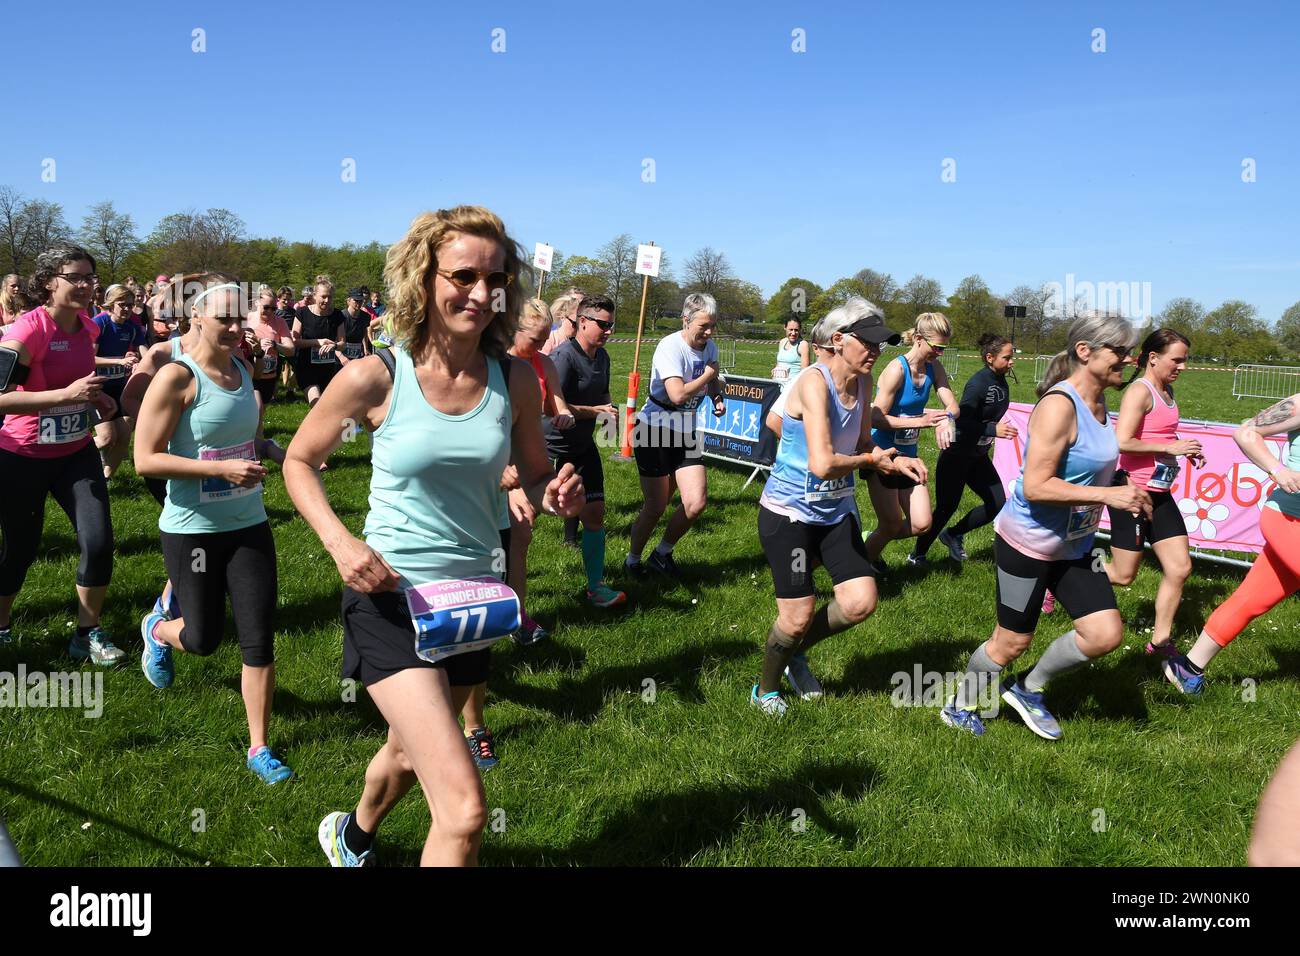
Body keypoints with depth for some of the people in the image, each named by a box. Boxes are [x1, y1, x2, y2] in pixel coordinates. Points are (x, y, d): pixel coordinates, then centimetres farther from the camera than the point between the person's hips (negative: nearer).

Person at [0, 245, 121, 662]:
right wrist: (67, 394, -36)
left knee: (98, 542, -5)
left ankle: (88, 632, 15)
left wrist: (95, 395, 4)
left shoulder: (88, 327, 1)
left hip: (76, 453, 5)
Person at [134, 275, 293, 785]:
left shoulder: (243, 370, 6)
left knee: (260, 640, 2)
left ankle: (259, 748, 15)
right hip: (192, 530, -5)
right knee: (204, 640, 9)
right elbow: (145, 459, -18)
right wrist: (223, 469, -24)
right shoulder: (177, 377, -14)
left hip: (249, 524, 5)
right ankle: (158, 627, 46)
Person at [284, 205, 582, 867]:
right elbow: (300, 461, -1)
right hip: (389, 596, -5)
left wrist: (556, 495, -16)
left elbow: (533, 476, 7)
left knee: (412, 750, 30)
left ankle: (353, 836, 63)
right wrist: (340, 543, -17)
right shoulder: (375, 377, -15)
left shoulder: (515, 380, -6)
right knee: (465, 810, -18)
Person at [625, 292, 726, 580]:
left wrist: (718, 399, 1)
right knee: (655, 508, -1)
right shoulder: (670, 347, -20)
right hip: (655, 430, -6)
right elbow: (678, 395, -31)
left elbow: (713, 382, 23)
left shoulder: (710, 347, 4)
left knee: (697, 502, -6)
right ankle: (632, 561, 23)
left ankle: (662, 554, 17)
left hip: (685, 433, 6)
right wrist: (707, 375, -16)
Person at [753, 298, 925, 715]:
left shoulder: (863, 383, 0)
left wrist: (896, 461, -7)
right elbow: (823, 464, -33)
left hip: (837, 510, 7)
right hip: (789, 512, -7)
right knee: (798, 617, -1)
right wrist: (869, 461, -14)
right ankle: (765, 688, 28)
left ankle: (796, 653, 26)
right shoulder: (814, 384, -24)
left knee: (861, 602, -1)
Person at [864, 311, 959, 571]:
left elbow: (952, 405, -5)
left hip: (908, 455, 7)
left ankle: (871, 543, 29)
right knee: (892, 526, 2)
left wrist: (946, 419, -28)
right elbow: (876, 418, -23)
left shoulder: (934, 368, -1)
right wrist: (921, 421, -28)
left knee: (921, 525, 5)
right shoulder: (897, 369, -21)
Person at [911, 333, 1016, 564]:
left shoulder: (1001, 382, 3)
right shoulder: (978, 383, -21)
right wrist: (993, 430, -33)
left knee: (998, 504, 4)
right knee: (946, 508, -1)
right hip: (956, 456, -8)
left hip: (978, 457, 8)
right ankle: (917, 556, 16)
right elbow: (962, 421, -26)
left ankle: (953, 535, 23)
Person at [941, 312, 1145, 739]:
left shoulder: (1098, 404, 5)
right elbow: (1035, 487, -29)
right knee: (1012, 642, 5)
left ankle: (1028, 689, 24)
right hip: (1028, 543, -8)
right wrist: (1108, 495, -27)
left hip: (1073, 545, 8)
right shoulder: (1059, 405, -24)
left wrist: (1122, 495, 12)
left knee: (1106, 633, 3)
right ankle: (959, 706, 30)